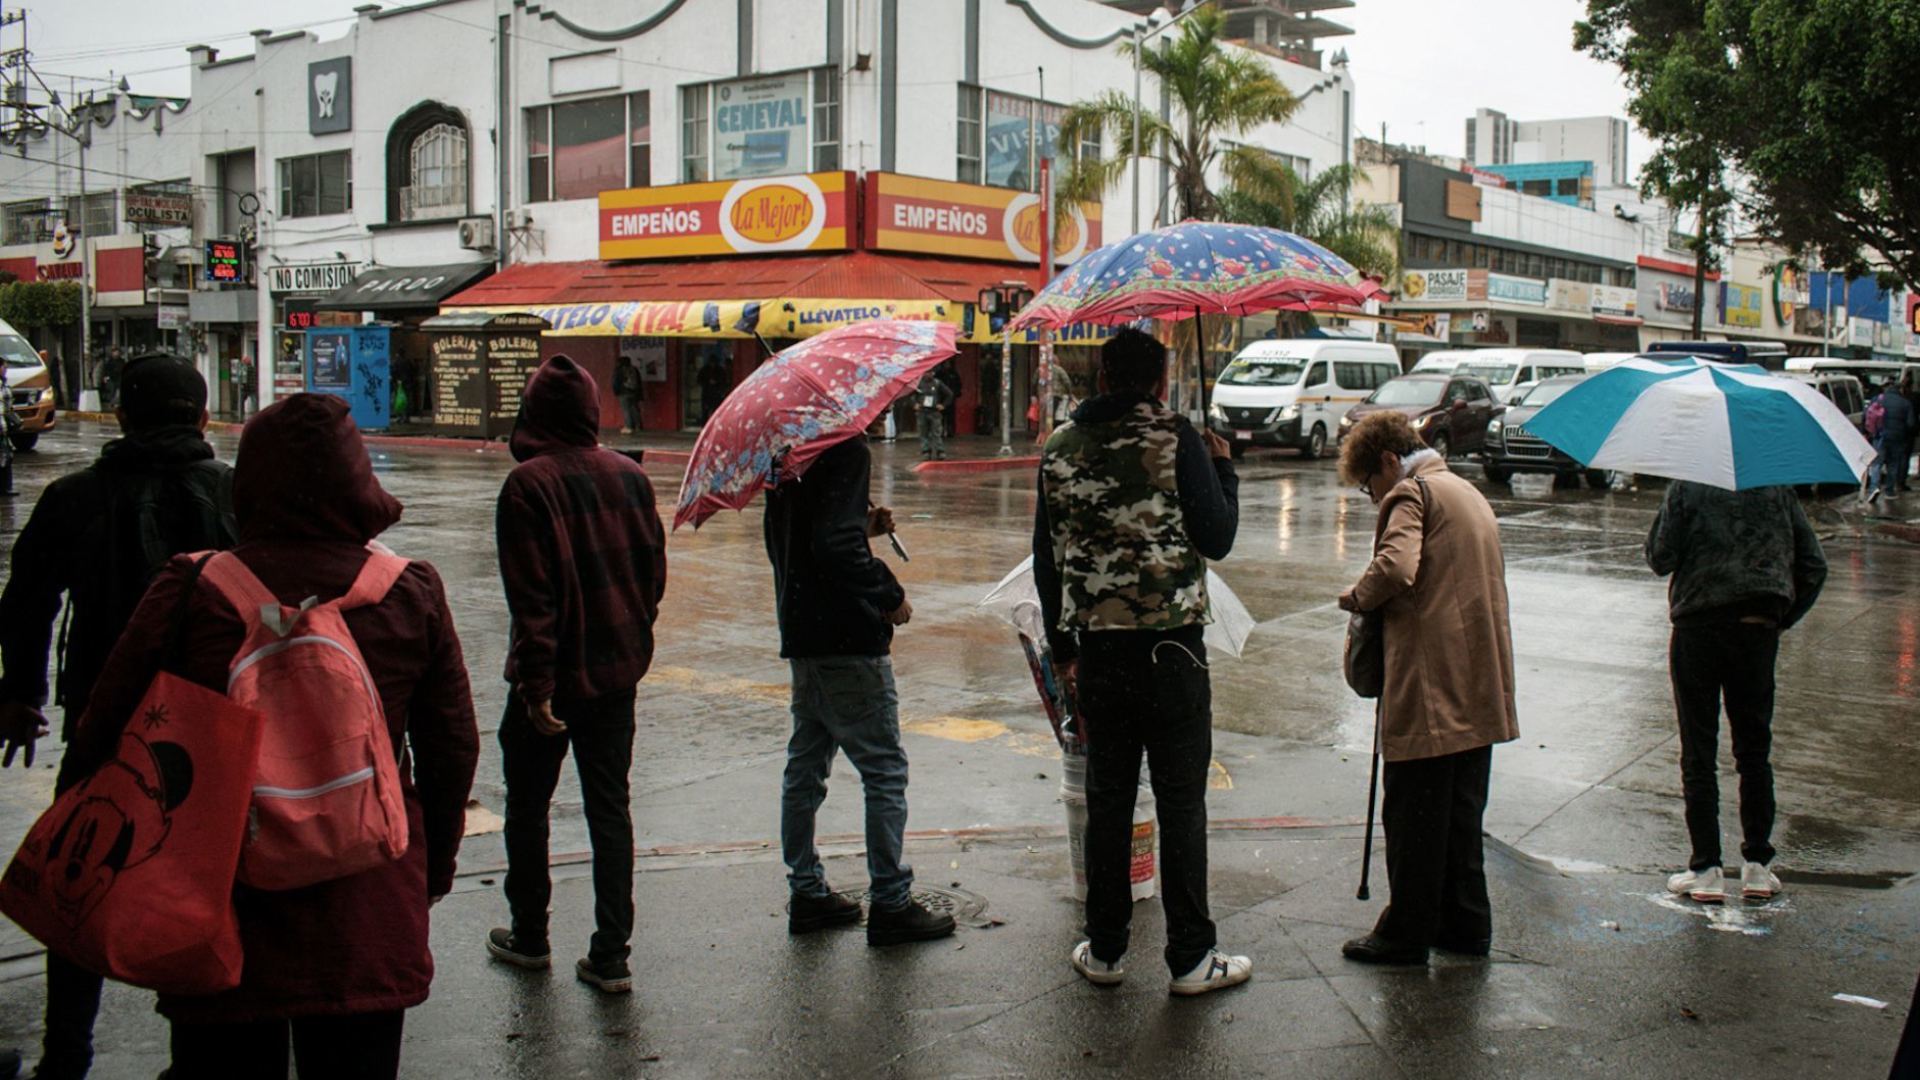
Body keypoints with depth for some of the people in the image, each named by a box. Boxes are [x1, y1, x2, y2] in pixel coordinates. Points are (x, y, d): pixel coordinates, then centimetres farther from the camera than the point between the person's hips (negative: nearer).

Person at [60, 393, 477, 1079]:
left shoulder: (190, 592, -11)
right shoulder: (412, 593, -6)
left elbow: (101, 744, -6)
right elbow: (453, 748, 0)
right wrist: (433, 867, 15)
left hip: (220, 915, -1)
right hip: (368, 925, 1)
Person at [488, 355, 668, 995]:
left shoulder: (529, 485, -14)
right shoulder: (630, 477, 2)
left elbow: (533, 594, -18)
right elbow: (654, 574, 8)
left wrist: (536, 683, -16)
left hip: (553, 677, -4)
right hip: (617, 672, 5)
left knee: (527, 807, 15)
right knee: (610, 809, 9)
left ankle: (529, 937, 27)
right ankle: (611, 956, 9)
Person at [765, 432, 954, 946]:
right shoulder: (847, 450, -17)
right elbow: (836, 548, -26)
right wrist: (891, 597, -14)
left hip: (801, 635, 9)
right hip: (848, 640, -9)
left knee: (805, 768, 14)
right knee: (885, 770, -1)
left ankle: (806, 893, 23)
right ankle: (890, 903, 4)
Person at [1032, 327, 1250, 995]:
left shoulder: (1059, 450, 6)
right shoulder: (1178, 441, -8)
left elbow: (1046, 559, 11)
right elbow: (1217, 538, -7)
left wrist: (1063, 648, 20)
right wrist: (1224, 469, 10)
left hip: (1098, 652, 4)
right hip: (1171, 649, -4)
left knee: (1107, 800, 12)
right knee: (1181, 803, 4)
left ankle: (1105, 951, 20)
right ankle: (1190, 957, 11)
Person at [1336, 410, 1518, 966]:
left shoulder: (1412, 492, -9)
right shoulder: (1469, 493, 20)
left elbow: (1396, 566, -27)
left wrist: (1358, 596, -8)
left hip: (1429, 689, -9)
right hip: (1480, 687, 9)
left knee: (1412, 816, 1)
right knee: (1461, 812, 17)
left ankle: (1407, 933, 8)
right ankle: (1465, 924, 24)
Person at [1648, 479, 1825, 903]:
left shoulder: (1687, 486, -5)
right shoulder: (1777, 488, 5)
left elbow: (1661, 558, -9)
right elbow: (1814, 565, 3)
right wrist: (1783, 617, 12)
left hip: (1698, 628, -3)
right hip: (1758, 630, 3)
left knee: (1698, 754, 4)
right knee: (1754, 749, 14)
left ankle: (1706, 869, 4)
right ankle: (1757, 865, 17)